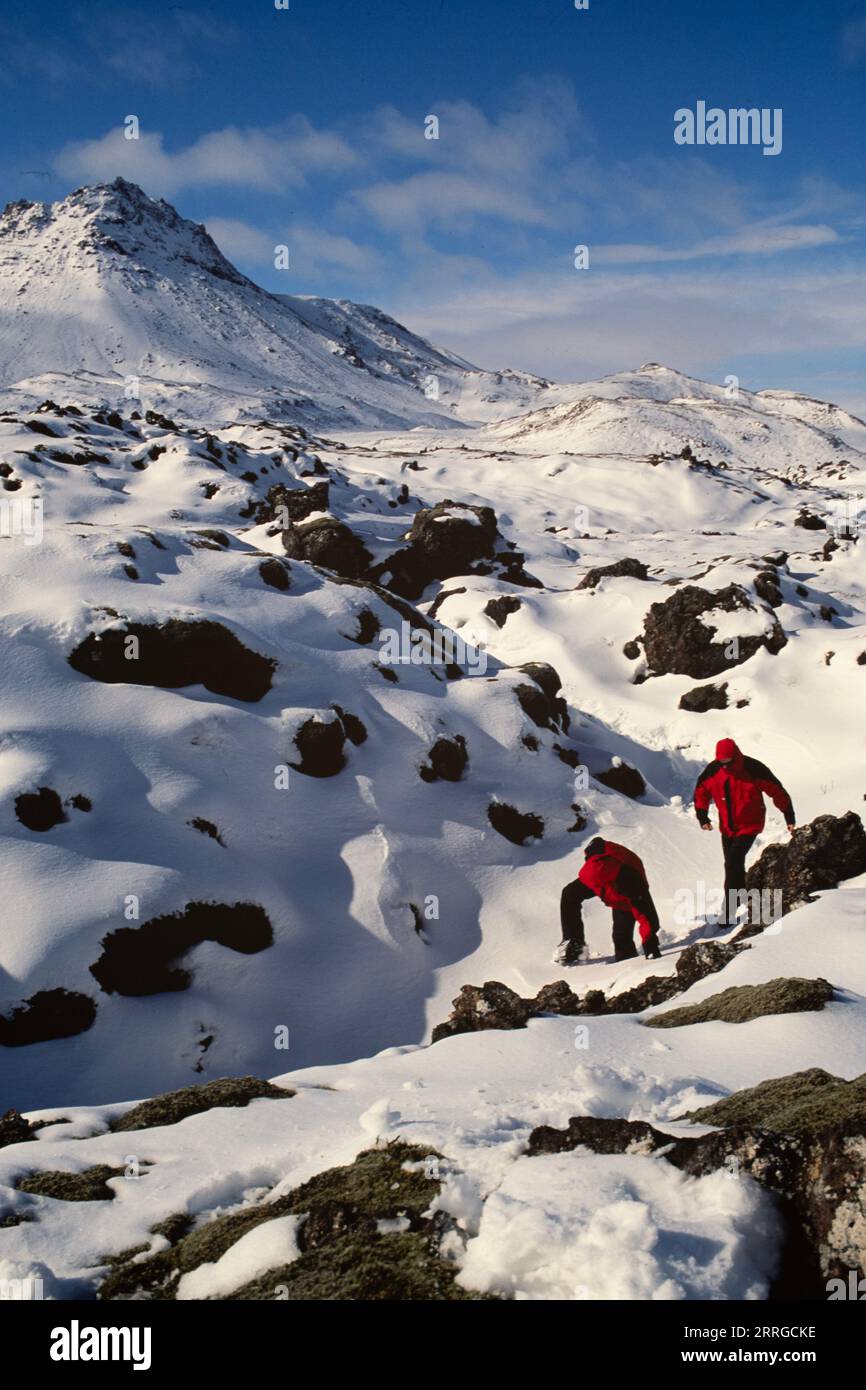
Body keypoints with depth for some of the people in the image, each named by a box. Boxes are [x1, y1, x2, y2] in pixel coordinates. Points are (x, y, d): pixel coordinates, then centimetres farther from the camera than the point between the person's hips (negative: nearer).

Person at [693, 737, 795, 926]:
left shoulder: (753, 769, -19)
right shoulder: (712, 771, -9)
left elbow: (777, 791, -10)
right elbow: (701, 792, 7)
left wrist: (789, 817, -4)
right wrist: (702, 816, -5)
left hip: (749, 826, -5)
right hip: (727, 827, 5)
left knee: (733, 863, -16)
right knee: (734, 866, 14)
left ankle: (729, 911, -11)